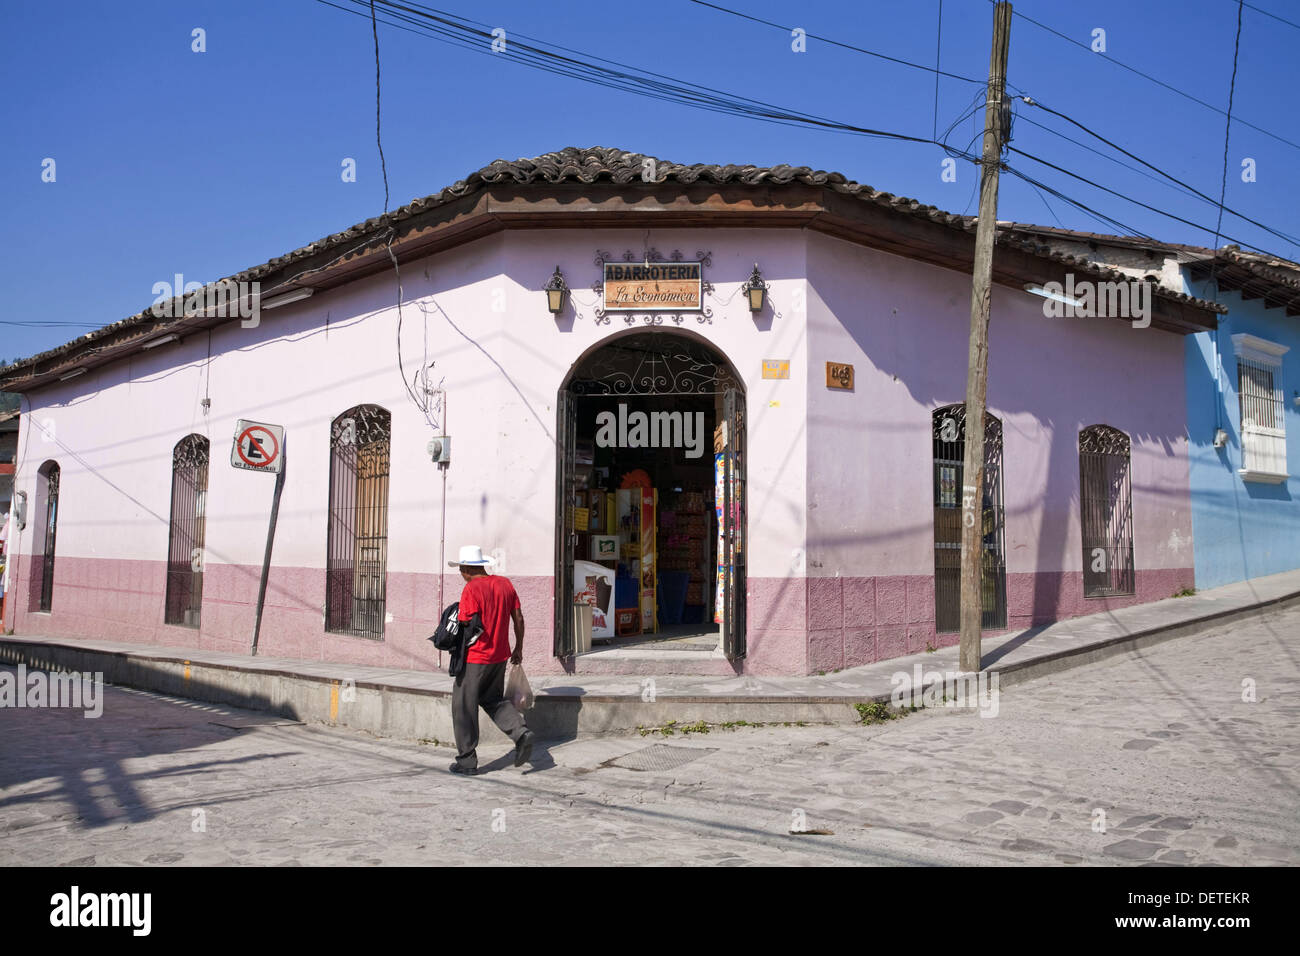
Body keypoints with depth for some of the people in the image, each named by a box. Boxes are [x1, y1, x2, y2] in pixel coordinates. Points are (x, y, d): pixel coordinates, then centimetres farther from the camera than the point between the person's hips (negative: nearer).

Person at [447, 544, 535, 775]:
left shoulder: (471, 589, -16)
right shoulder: (505, 583, 4)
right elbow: (518, 619, 7)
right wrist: (518, 648, 17)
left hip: (475, 659, -7)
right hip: (500, 656, 7)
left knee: (464, 708, 7)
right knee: (494, 700, 23)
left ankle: (467, 761, 12)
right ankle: (520, 732, 1)